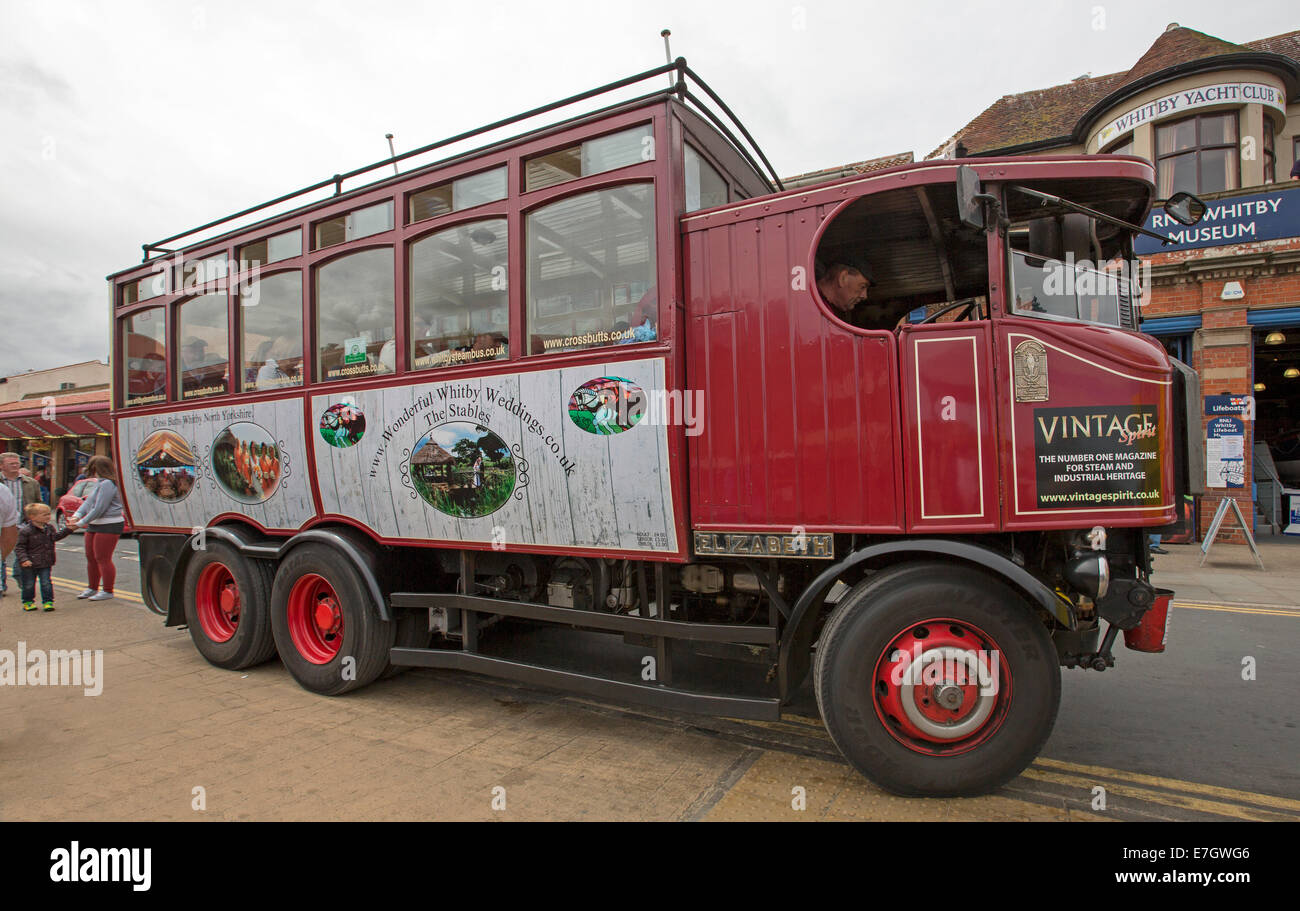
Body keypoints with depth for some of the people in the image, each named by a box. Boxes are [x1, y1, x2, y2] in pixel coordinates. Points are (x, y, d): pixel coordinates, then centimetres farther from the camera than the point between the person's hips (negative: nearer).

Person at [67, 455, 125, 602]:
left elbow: (99, 509, -20)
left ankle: (108, 591, 5)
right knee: (91, 557, 17)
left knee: (103, 559, -5)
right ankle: (92, 588, 29)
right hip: (94, 525, 11)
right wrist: (76, 515, -4)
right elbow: (88, 501, 13)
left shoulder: (107, 484, -18)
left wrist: (80, 523, -14)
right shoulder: (100, 483, 16)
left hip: (109, 526, -11)